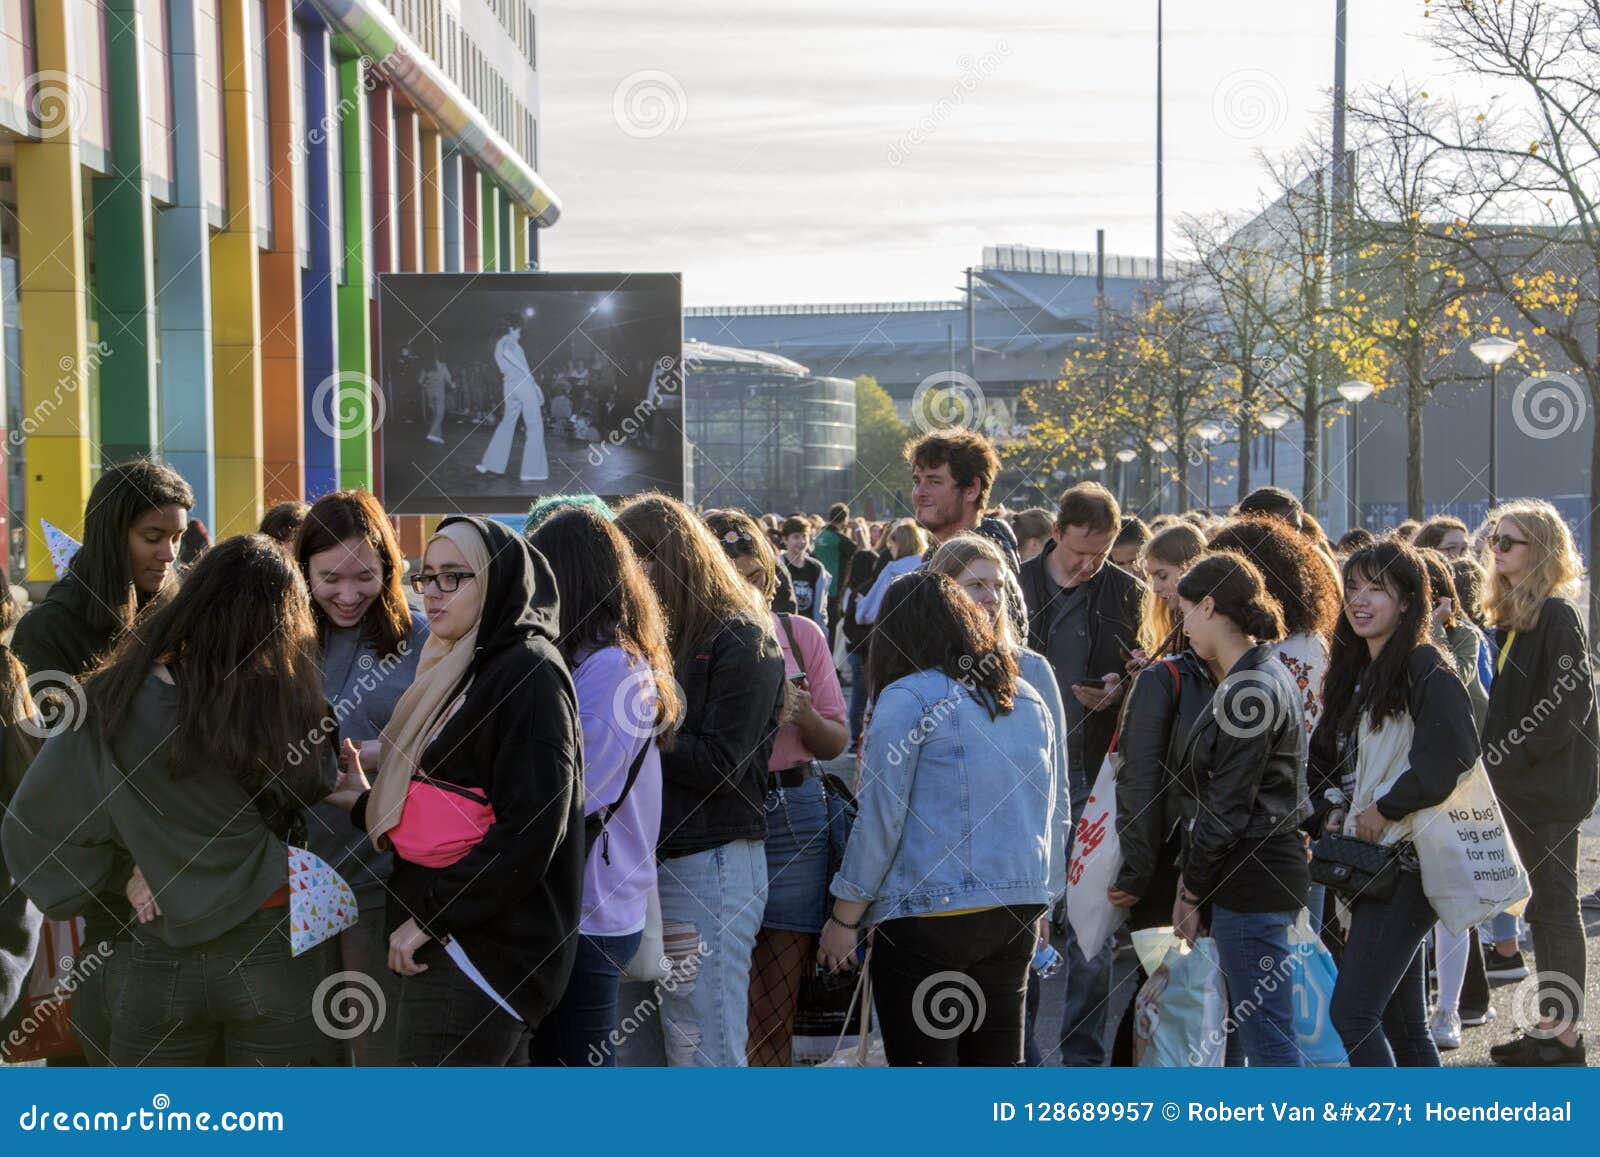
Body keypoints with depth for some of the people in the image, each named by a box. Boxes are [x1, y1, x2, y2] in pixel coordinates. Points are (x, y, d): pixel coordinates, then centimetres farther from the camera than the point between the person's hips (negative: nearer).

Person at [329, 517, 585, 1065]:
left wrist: (429, 916, -16)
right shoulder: (461, 671, 20)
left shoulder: (530, 674, -11)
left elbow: (528, 833, -18)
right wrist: (368, 803, 13)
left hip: (486, 952, -9)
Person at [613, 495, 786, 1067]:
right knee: (624, 1046, 8)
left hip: (710, 866, -8)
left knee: (703, 1050, -4)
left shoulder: (743, 639, -6)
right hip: (644, 862, 8)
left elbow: (722, 763, -14)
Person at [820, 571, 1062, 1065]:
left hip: (929, 913, -6)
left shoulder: (907, 697, -8)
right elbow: (1048, 815, 16)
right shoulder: (1028, 700, 12)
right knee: (997, 1060, 13)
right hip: (1017, 912, 6)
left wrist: (844, 917, -2)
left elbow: (879, 820, -9)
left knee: (923, 1062, -1)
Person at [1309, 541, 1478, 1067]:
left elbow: (1450, 758, -23)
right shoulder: (1352, 672, 16)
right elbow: (1327, 755, 24)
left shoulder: (1426, 670, -10)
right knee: (1402, 1021, 12)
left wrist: (1383, 811, -13)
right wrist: (1332, 810, 5)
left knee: (1352, 1013, -15)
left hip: (1405, 861, -9)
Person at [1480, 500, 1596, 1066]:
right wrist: (1496, 759, 6)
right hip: (1520, 786, 9)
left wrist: (1508, 759, -17)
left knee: (1554, 904, -4)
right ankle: (1552, 1021, 19)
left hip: (1551, 787, -9)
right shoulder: (1513, 615, 14)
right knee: (1540, 906, 12)